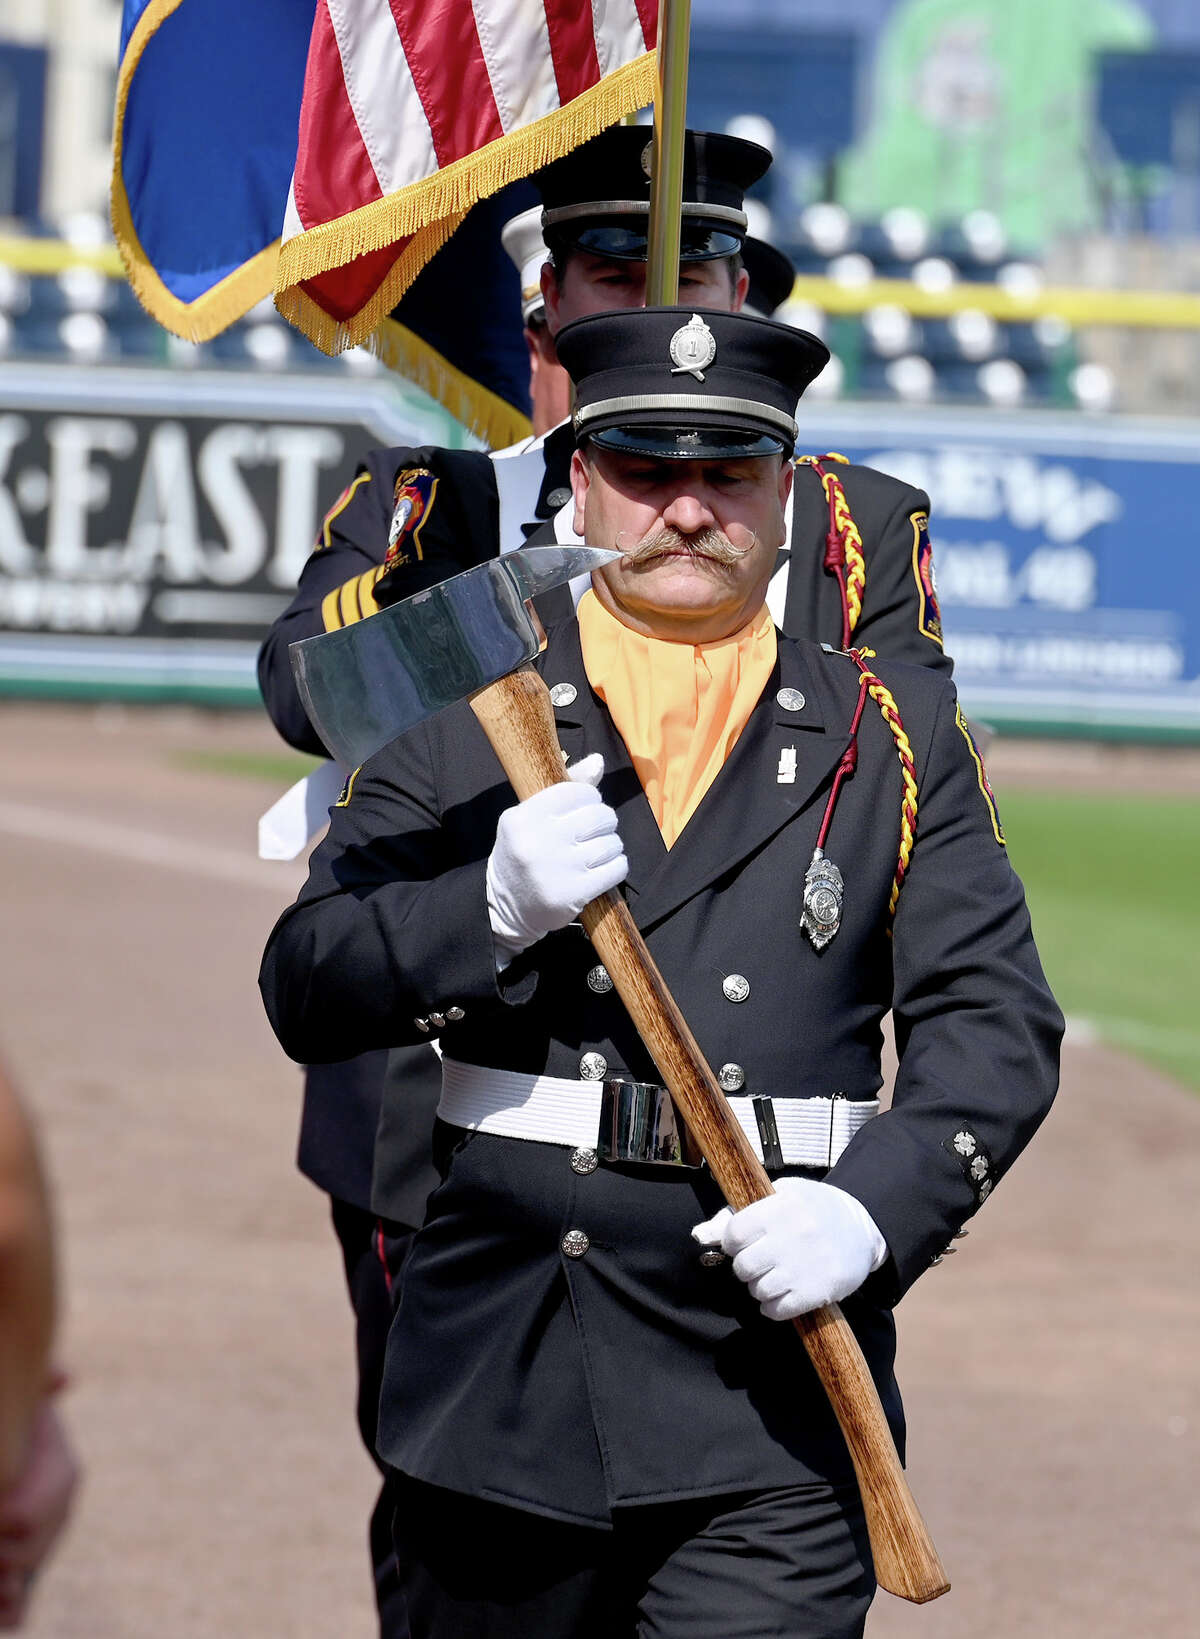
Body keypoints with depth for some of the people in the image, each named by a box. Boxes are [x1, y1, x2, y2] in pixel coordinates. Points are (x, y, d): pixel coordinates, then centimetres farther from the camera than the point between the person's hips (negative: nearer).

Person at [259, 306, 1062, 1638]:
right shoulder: (464, 723, 8)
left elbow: (994, 1025, 2)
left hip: (770, 1417, -1)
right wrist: (494, 907, -17)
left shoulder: (892, 737, 8)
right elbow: (305, 990, 2)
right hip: (503, 1385, 1)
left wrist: (875, 1206, -16)